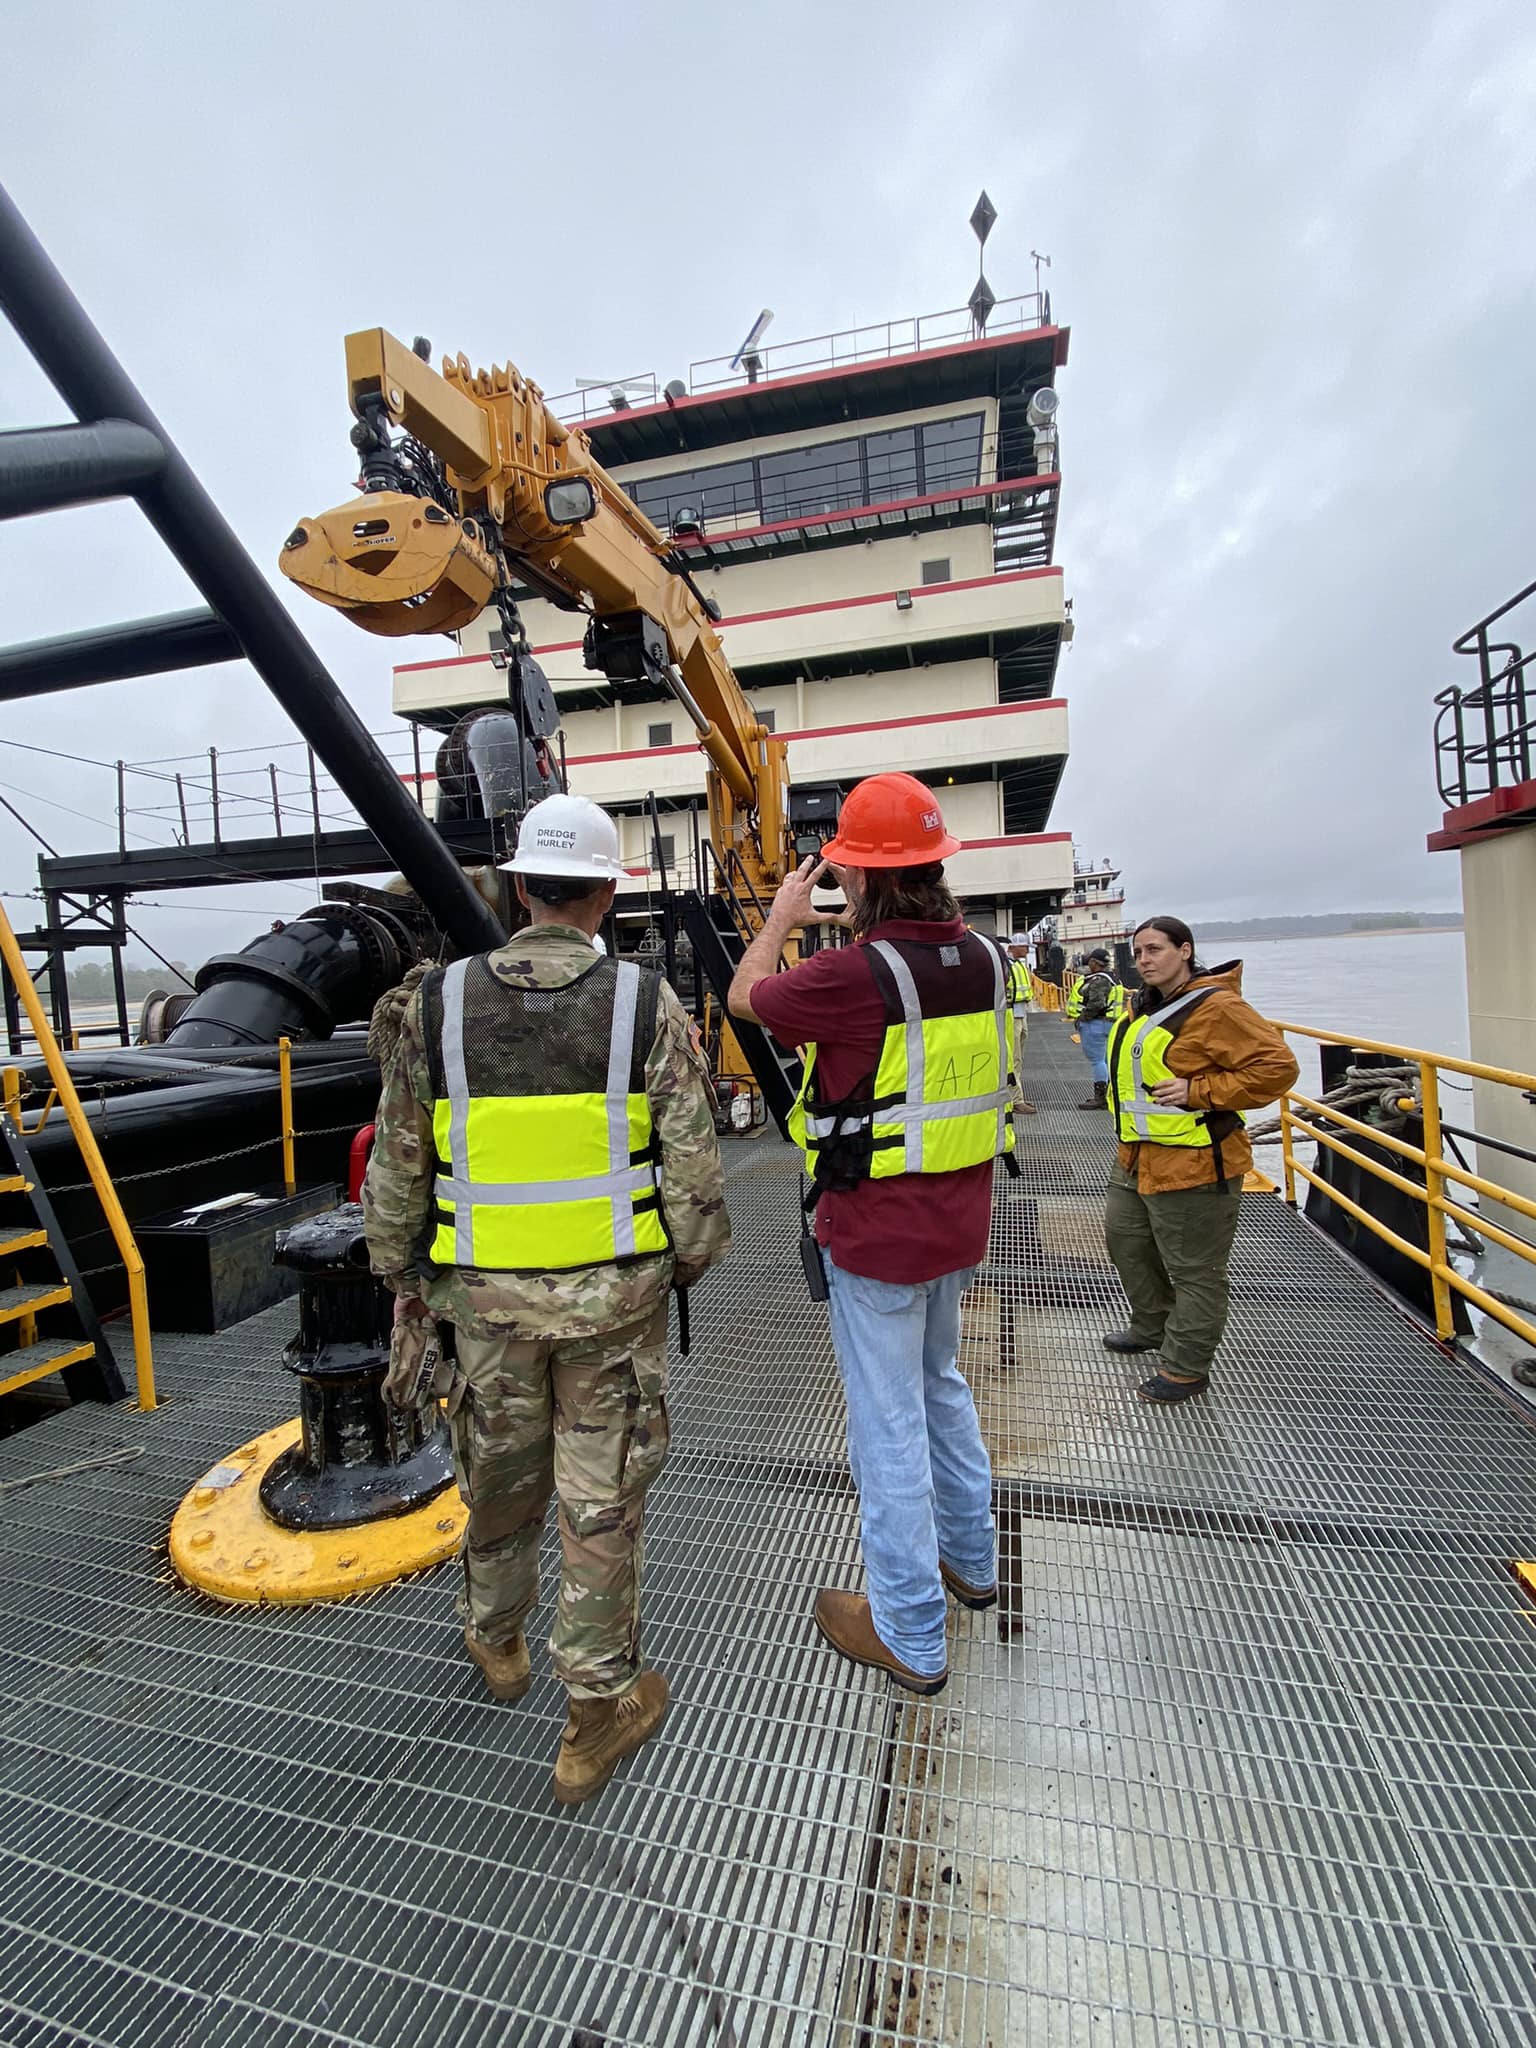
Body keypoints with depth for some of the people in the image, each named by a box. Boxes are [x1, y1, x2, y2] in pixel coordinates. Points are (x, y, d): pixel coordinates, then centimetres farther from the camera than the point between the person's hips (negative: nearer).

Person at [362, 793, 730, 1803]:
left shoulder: (439, 1003, -8)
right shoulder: (647, 1004, -14)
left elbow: (396, 1166, 0)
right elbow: (694, 1163, -11)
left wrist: (402, 1269, 15)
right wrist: (692, 1257, 6)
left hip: (489, 1294, 3)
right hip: (616, 1295, -2)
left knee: (500, 1472, 25)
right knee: (602, 1495, 14)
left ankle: (497, 1639, 52)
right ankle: (598, 1711, 31)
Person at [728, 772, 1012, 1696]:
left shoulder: (852, 975, -24)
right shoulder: (987, 958, -4)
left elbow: (746, 995, -5)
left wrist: (782, 917, 10)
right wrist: (872, 923, 23)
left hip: (874, 1234, -7)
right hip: (960, 1221, 8)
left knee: (889, 1422, 8)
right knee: (944, 1385, 27)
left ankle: (910, 1637, 27)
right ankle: (971, 1557, 47)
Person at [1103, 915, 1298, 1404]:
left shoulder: (1216, 1008, -19)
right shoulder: (1145, 1007, 10)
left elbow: (1277, 1067, -22)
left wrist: (1198, 1092, -24)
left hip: (1193, 1165, -10)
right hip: (1138, 1157, 10)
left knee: (1194, 1271, 4)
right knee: (1125, 1240, 23)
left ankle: (1185, 1368, 19)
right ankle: (1152, 1328, 42)